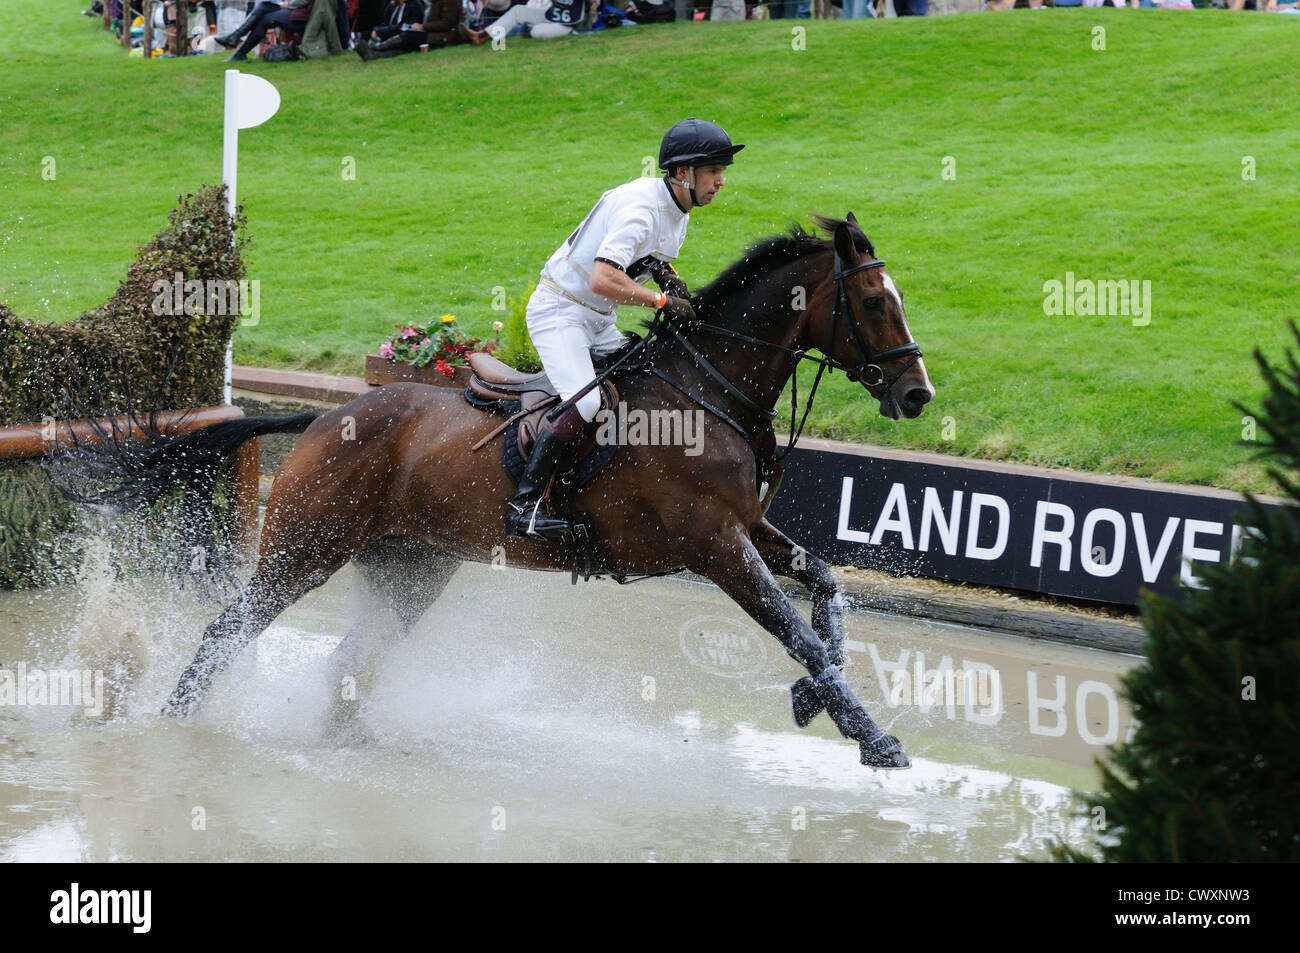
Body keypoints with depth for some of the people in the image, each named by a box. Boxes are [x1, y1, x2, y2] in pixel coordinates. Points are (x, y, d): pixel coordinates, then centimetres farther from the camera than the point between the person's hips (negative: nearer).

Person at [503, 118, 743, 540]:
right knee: (584, 402, -26)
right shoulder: (640, 208, -25)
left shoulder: (677, 208, 5)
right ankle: (524, 504, -25)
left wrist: (668, 275, 1)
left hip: (599, 324, 10)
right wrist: (664, 302, -30)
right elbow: (602, 279, -36)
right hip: (559, 311, -10)